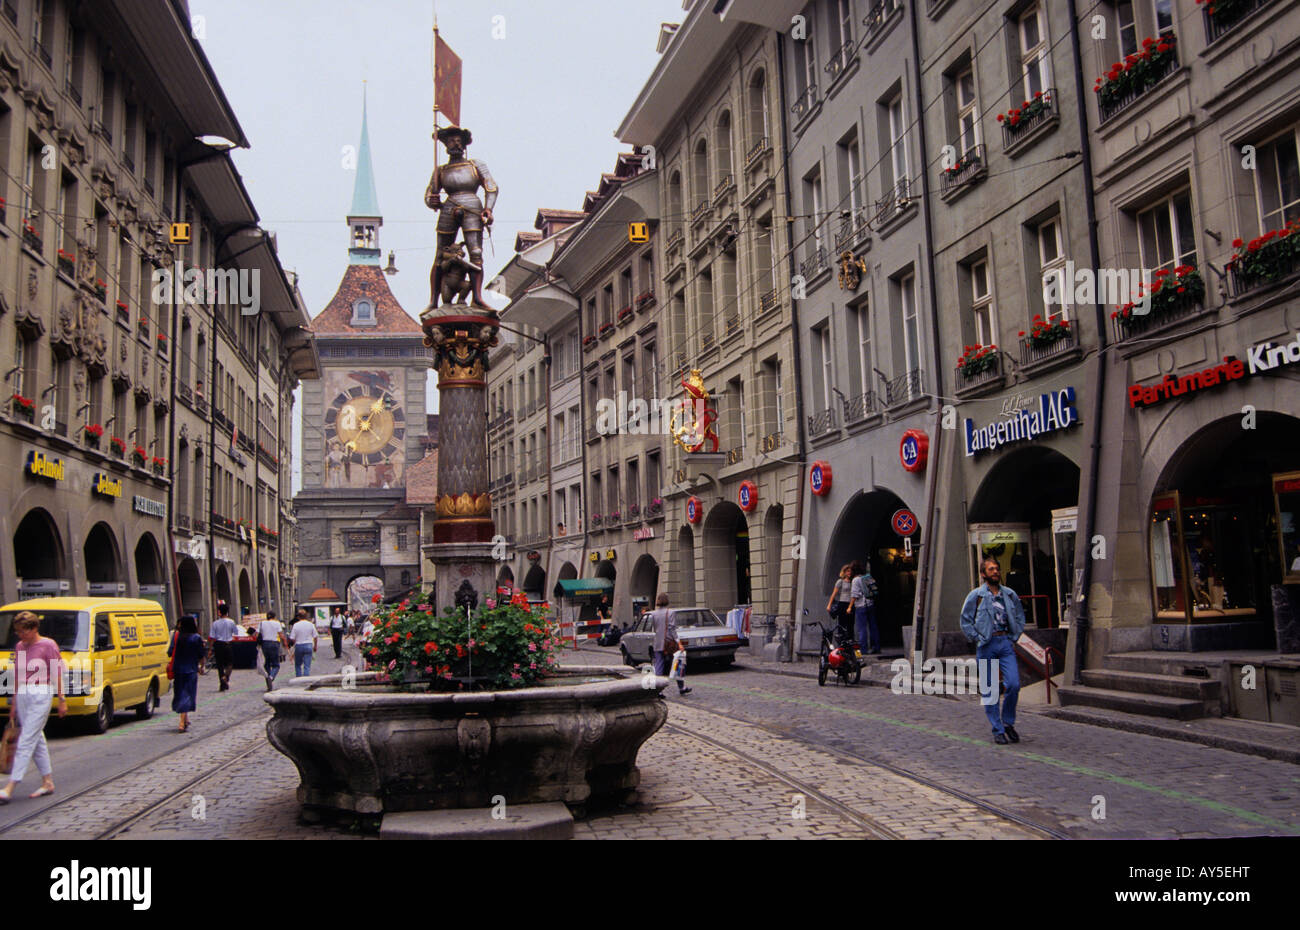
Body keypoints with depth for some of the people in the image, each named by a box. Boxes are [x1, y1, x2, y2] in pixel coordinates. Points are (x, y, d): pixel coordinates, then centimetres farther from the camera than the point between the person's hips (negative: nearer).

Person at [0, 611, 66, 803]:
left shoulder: (48, 645, -8)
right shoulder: (19, 647, 10)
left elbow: (57, 674, -6)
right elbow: (17, 676, 17)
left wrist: (62, 700, -6)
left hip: (40, 695, -7)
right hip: (22, 695, 7)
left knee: (26, 742, -9)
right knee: (37, 740, 11)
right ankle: (48, 782, 18)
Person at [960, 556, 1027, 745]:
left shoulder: (1010, 595, 10)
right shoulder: (975, 595, -1)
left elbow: (1020, 618, 21)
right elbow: (965, 621, 2)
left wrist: (1014, 638, 10)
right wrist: (978, 639, -5)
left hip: (1006, 643, 2)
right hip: (986, 646, -2)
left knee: (1014, 684, -10)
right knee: (989, 690, 0)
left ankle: (1008, 722, 12)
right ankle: (998, 730, 9)